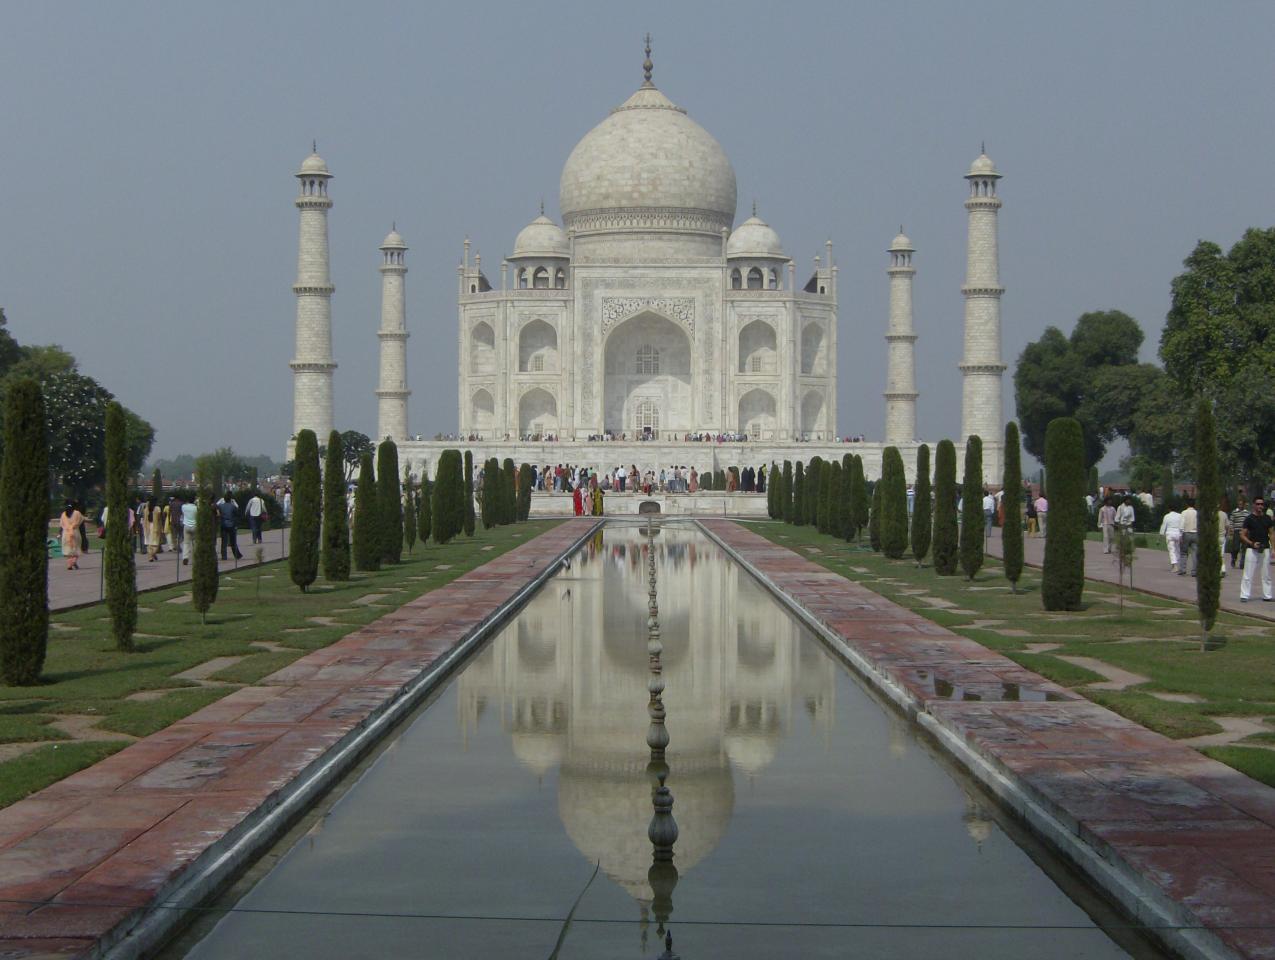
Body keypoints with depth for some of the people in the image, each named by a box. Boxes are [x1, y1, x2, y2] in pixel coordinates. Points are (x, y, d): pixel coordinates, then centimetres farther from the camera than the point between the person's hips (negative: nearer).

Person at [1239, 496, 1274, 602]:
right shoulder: (1249, 519, -2)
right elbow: (1242, 535, -2)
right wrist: (1252, 543, -16)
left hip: (1265, 549, 4)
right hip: (1252, 549, -4)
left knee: (1266, 575, 8)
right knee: (1248, 574, -6)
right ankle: (1244, 596, -2)